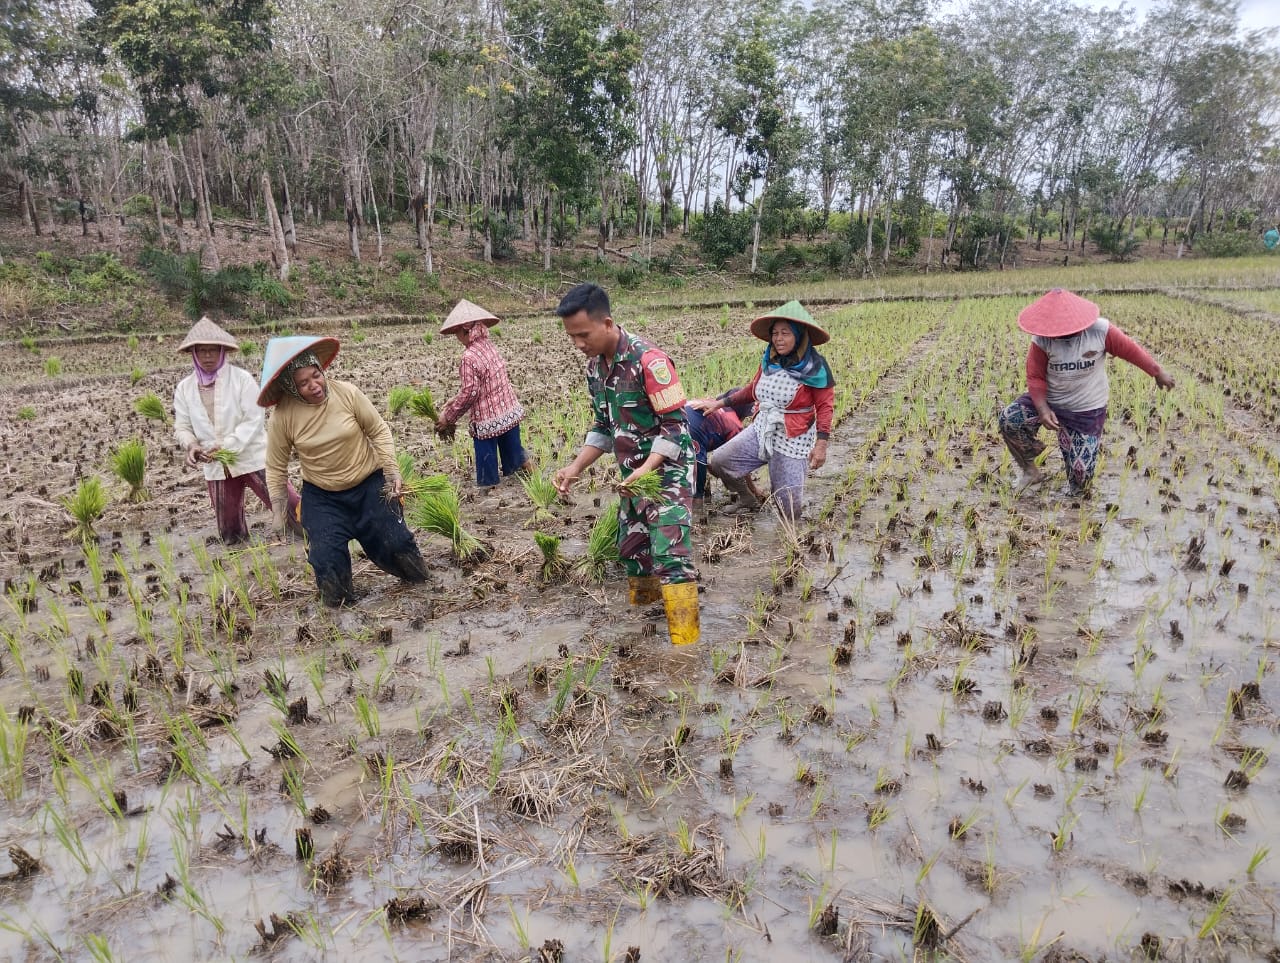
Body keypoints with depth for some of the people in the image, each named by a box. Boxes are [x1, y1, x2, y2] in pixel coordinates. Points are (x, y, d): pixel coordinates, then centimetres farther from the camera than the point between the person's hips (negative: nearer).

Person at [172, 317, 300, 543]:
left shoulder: (242, 378, -8)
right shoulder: (184, 388, 4)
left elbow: (253, 420, -13)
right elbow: (182, 427, 6)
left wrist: (227, 446, -22)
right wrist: (191, 445, -16)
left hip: (252, 459, -4)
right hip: (216, 467, 4)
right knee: (228, 529, 13)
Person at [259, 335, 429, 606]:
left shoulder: (347, 393, -19)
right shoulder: (284, 416, -17)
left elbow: (379, 431, -6)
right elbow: (276, 468, -5)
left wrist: (392, 471, -14)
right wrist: (279, 512, -3)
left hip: (370, 484, 0)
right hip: (321, 497, 0)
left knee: (393, 541, 4)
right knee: (326, 558, -5)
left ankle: (418, 579, 35)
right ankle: (339, 601, 25)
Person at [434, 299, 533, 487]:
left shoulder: (469, 357, -21)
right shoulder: (488, 345, 4)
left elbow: (470, 392, -19)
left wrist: (449, 417, -6)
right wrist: (456, 399, 15)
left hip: (488, 418, -7)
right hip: (510, 411, 7)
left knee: (486, 454, 8)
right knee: (512, 449, 20)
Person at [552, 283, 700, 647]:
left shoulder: (648, 360, -22)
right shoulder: (595, 366, 3)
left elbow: (676, 425, -20)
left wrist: (648, 469, -31)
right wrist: (575, 468, 3)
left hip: (667, 470, -8)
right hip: (634, 474, 8)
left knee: (670, 555, -13)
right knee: (632, 549, 16)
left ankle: (685, 642, -8)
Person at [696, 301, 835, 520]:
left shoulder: (814, 367, -12)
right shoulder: (769, 361, 2)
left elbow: (825, 406, -10)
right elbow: (753, 389, 17)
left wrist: (821, 444, -18)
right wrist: (720, 403, 15)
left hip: (792, 441, -5)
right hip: (761, 430, 5)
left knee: (789, 511, -2)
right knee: (717, 463, -8)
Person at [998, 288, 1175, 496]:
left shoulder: (1100, 330, -17)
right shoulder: (1042, 340, -16)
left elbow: (1132, 350, -4)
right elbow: (1035, 377, -12)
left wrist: (1158, 373, 8)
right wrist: (1043, 410, -26)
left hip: (1086, 411, -1)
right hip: (1049, 400, 1)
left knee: (1081, 472, -3)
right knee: (1009, 420, -25)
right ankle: (1030, 469, -3)